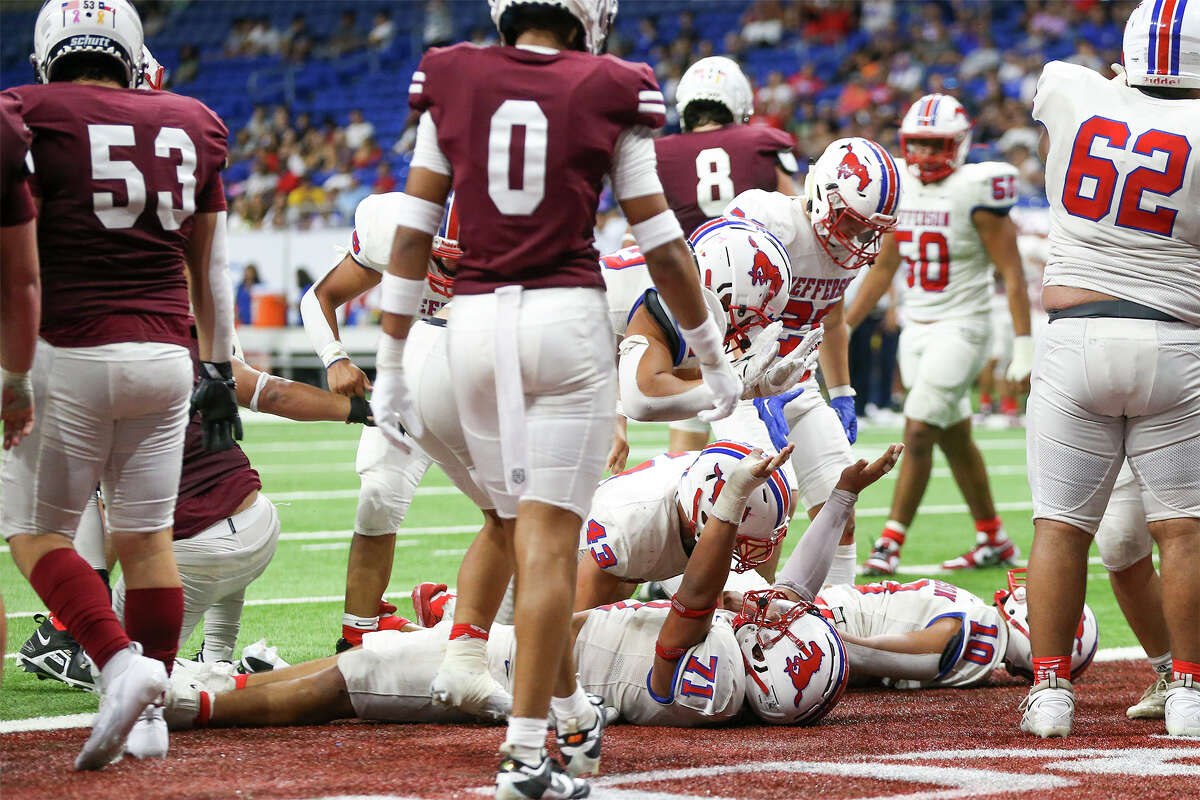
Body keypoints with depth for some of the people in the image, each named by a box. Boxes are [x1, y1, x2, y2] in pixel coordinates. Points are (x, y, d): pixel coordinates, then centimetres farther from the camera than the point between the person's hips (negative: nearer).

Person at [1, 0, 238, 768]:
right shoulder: (193, 126, 11)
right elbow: (209, 266, 17)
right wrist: (219, 367, 23)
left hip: (75, 351, -4)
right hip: (166, 353, 4)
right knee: (147, 537, 11)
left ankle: (120, 662, -15)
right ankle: (148, 714, 11)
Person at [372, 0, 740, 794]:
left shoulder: (451, 82, 5)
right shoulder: (610, 91, -1)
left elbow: (413, 233, 5)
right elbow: (662, 246, 2)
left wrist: (391, 362, 11)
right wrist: (714, 356, 14)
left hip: (477, 321, 3)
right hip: (569, 317, -3)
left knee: (522, 520, 18)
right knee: (550, 536, -3)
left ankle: (572, 709, 28)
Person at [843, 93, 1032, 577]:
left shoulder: (975, 193, -13)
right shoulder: (902, 189, 7)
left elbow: (1012, 273, -12)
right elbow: (883, 268, 17)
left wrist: (1024, 345, -16)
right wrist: (843, 327, 16)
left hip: (961, 328, -7)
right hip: (916, 329, 7)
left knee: (918, 433, -13)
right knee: (955, 441, 13)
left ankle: (889, 545, -10)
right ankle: (993, 541, 24)